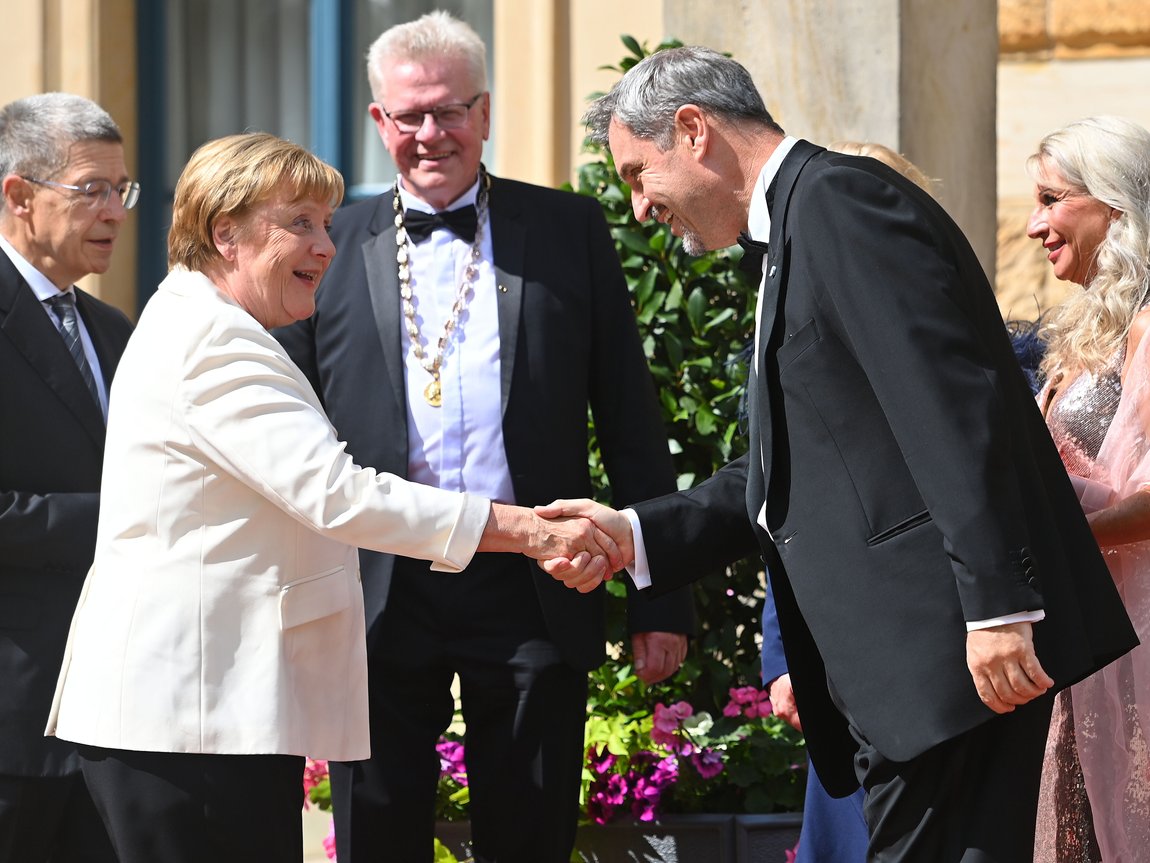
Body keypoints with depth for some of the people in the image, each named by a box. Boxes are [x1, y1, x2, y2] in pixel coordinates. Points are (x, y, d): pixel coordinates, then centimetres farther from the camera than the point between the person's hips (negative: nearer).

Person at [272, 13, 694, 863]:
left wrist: (661, 600, 2)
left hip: (531, 600, -1)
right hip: (378, 596, 1)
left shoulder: (570, 231, 7)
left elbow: (632, 425, 6)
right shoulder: (331, 247, 8)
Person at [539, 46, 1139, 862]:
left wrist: (997, 606, -24)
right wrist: (635, 534, 17)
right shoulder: (799, 226, 22)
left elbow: (952, 408, -19)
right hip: (895, 667, 10)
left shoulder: (840, 198, -10)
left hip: (948, 643, -10)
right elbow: (794, 464, 24)